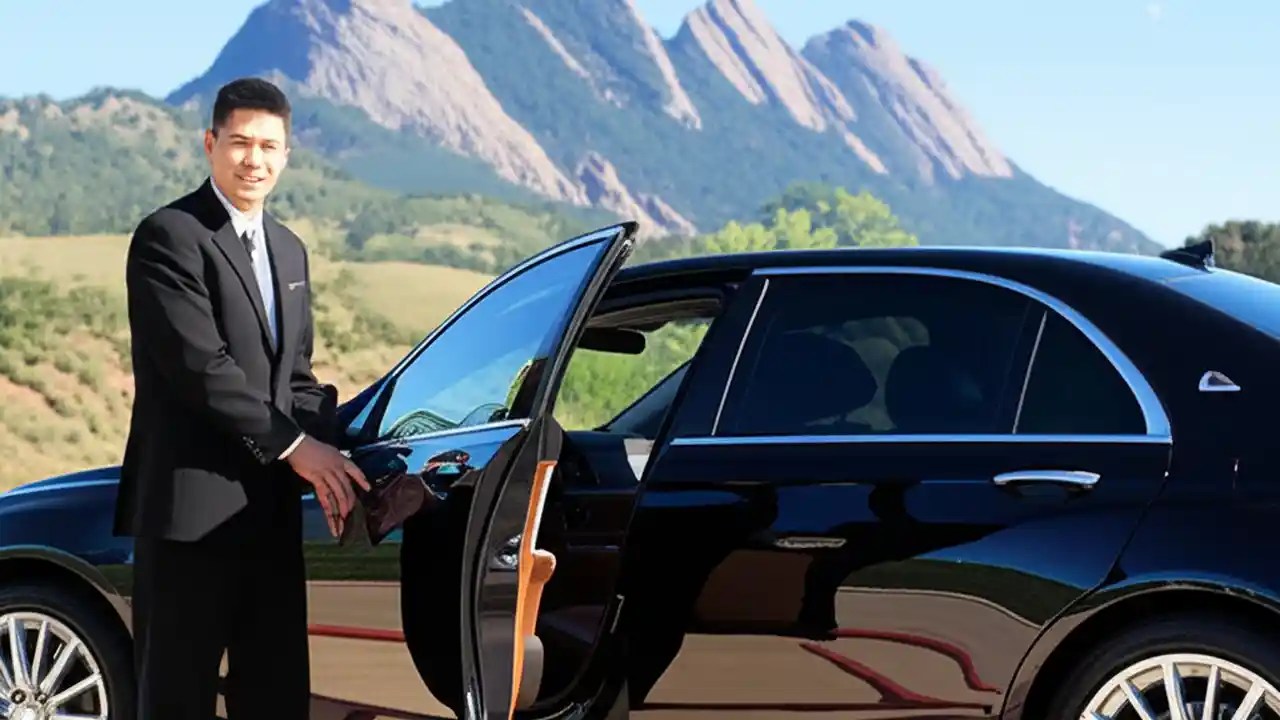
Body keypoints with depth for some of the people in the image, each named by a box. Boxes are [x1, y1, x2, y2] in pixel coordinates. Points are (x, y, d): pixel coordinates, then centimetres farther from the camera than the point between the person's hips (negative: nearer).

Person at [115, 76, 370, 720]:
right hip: (191, 507, -8)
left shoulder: (289, 251, 18)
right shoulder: (169, 237, -9)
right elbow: (201, 366, -17)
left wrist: (324, 460, -1)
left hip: (272, 509, 8)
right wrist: (294, 446, -14)